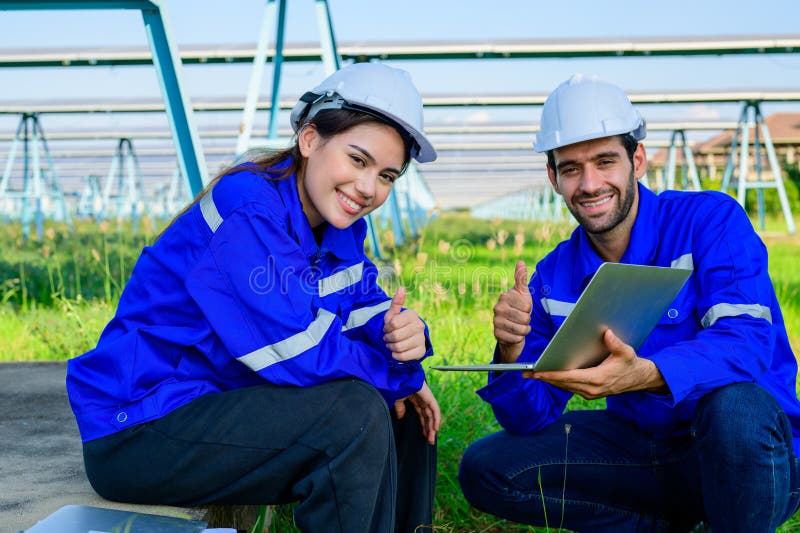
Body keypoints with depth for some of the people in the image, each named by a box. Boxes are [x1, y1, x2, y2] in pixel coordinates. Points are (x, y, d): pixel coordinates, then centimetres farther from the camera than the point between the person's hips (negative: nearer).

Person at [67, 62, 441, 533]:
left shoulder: (338, 221, 3)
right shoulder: (247, 213, -24)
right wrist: (396, 372, -14)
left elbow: (366, 306, 4)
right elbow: (303, 352, -29)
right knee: (355, 411, -25)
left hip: (222, 403, 9)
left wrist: (405, 332, -19)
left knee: (405, 412, 7)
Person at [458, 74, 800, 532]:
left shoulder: (712, 220, -13)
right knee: (484, 468, -5)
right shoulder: (554, 278, 0)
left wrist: (644, 374, -46)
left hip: (752, 449, -5)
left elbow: (747, 339, -28)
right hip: (640, 449, 5)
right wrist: (511, 352, -24)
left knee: (733, 403, -39)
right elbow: (530, 419, -2)